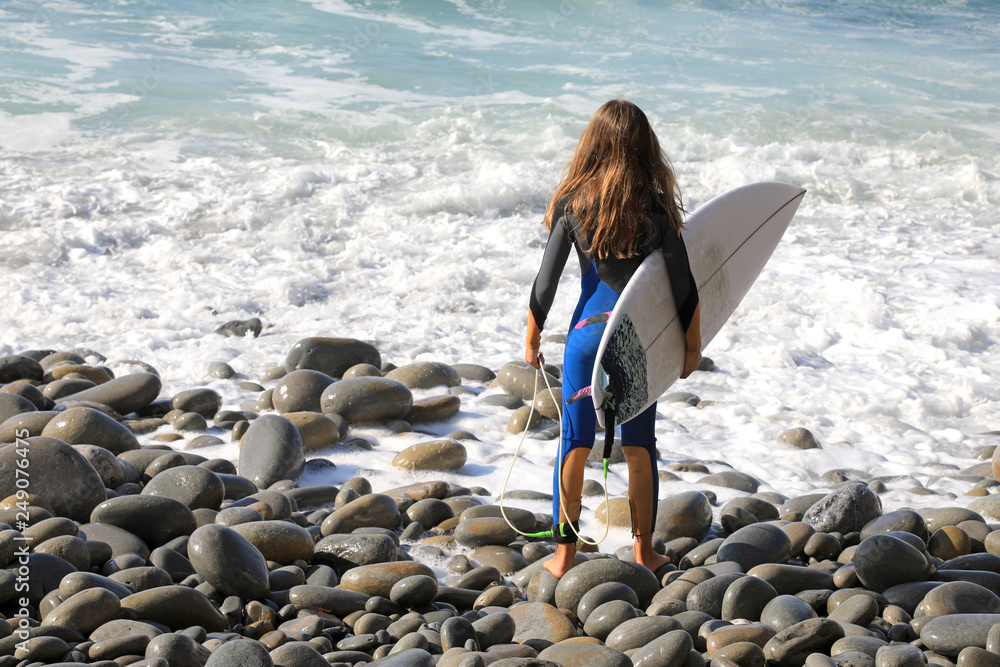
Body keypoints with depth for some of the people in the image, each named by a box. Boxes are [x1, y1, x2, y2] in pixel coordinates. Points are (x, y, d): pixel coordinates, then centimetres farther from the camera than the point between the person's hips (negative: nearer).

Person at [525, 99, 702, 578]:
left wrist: (532, 340, 8)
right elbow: (683, 283, -7)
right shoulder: (656, 206, -9)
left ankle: (564, 555, 17)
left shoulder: (572, 203, -7)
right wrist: (692, 344, 5)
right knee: (639, 447, 13)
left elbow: (546, 280, -3)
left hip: (588, 332, 0)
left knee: (575, 444, 10)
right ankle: (643, 552, 23)